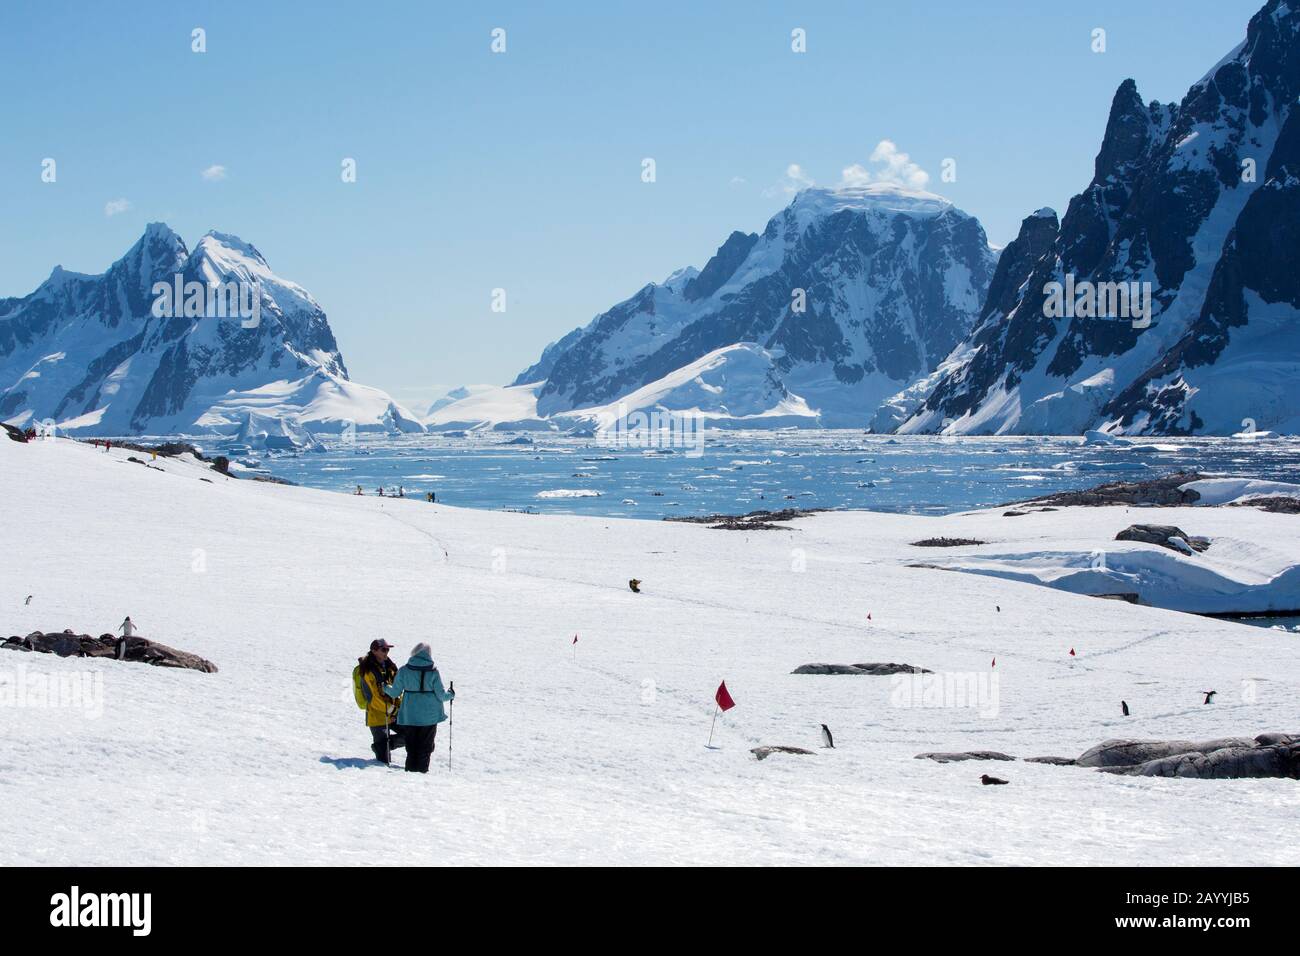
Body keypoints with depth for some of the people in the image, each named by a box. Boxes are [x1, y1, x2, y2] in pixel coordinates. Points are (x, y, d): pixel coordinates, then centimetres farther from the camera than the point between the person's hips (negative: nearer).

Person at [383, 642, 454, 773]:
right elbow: (441, 694, -7)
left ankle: (410, 769, 12)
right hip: (430, 717, -1)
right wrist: (451, 695, 14)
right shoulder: (433, 672, -8)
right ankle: (422, 770, 6)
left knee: (411, 747, 13)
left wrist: (385, 688, 22)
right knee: (425, 747, 9)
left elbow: (394, 692, 1)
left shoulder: (404, 671, -5)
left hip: (409, 717, 1)